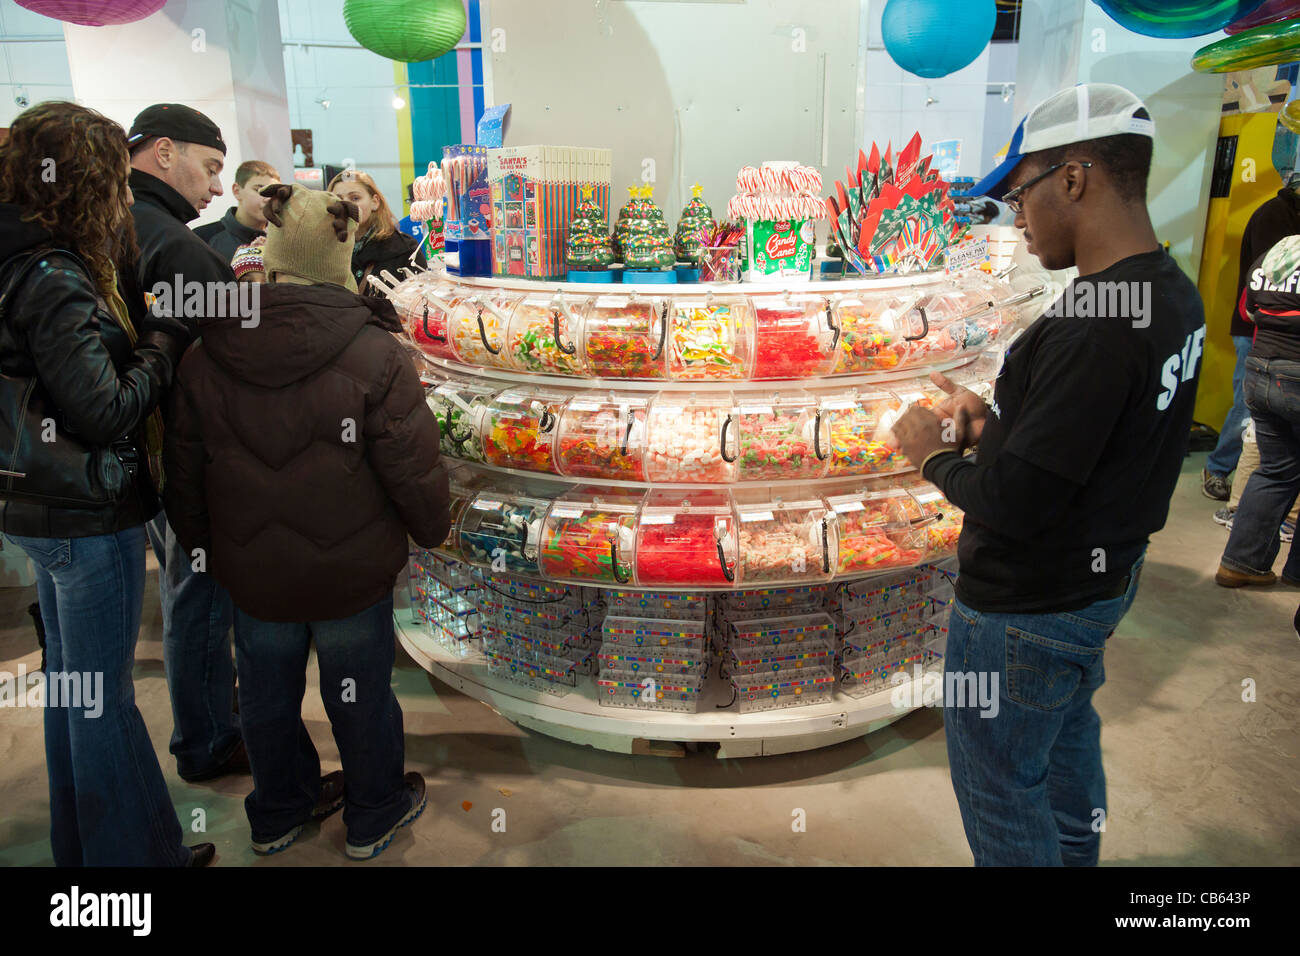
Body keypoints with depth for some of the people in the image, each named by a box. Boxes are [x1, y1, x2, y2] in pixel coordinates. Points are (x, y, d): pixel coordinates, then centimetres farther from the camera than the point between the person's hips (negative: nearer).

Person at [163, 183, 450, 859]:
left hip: (250, 571, 4)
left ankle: (278, 813, 46)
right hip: (351, 573, -3)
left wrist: (200, 543, 20)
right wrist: (431, 530, 2)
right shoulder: (373, 353, -22)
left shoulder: (204, 358, -7)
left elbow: (183, 474, 3)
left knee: (267, 695, 23)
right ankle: (373, 816, 39)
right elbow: (413, 472, -18)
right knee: (358, 693, 17)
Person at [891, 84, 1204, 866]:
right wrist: (996, 419, 1)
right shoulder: (1174, 294, 0)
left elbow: (1012, 504, -29)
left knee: (1001, 789, 11)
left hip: (1027, 610, -10)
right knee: (1068, 746, 29)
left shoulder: (1090, 327, -30)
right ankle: (1075, 853, 52)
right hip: (1107, 576, 10)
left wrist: (934, 454, -11)